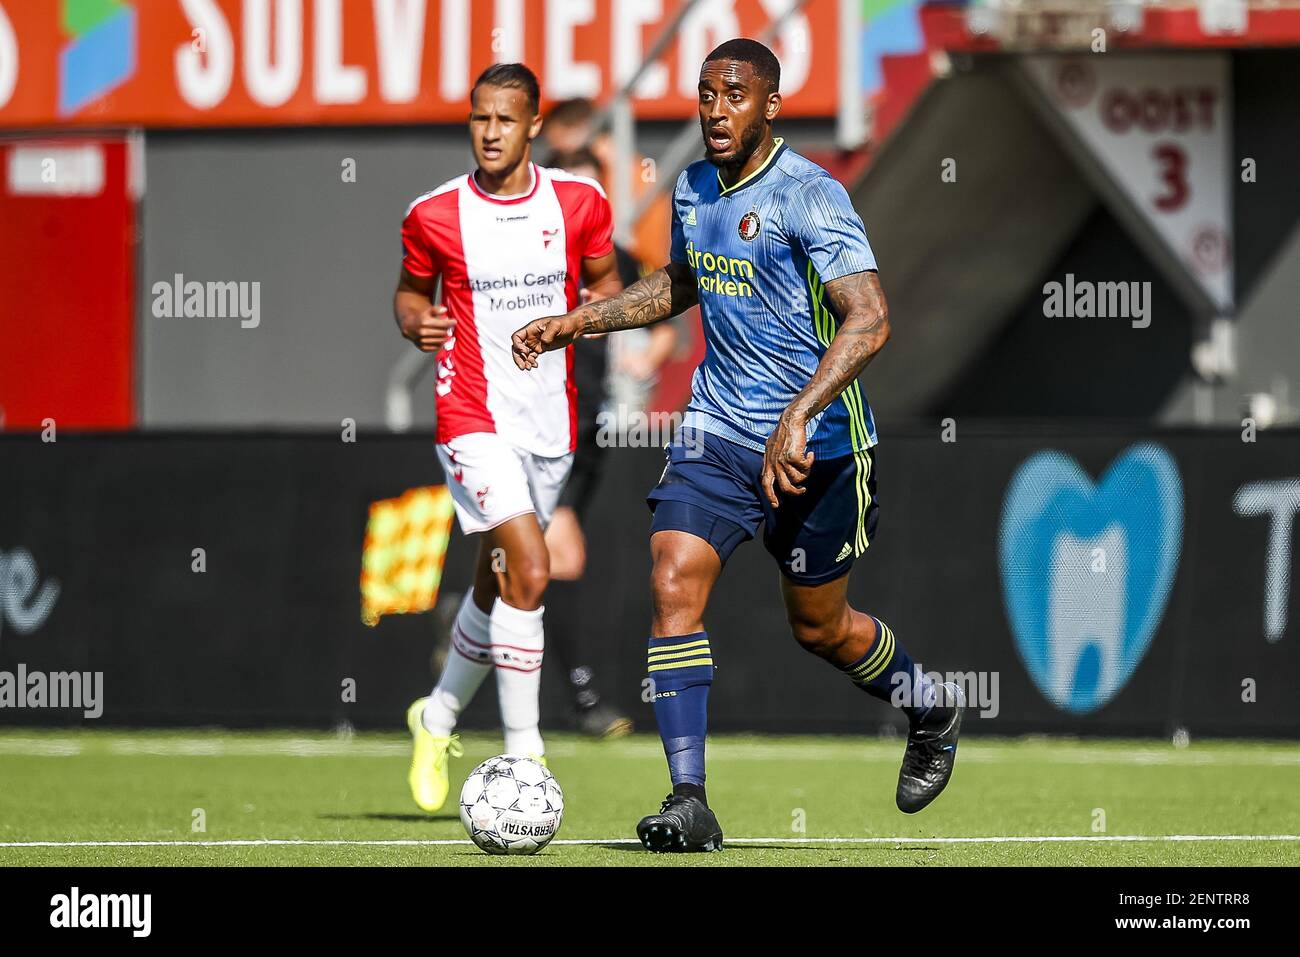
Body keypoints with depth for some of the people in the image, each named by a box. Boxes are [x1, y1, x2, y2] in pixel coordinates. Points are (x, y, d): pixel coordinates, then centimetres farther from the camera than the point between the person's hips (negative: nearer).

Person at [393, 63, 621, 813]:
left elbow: (605, 283, 14)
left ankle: (439, 717, 40)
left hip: (552, 420, 4)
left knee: (498, 582, 16)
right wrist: (416, 320, -11)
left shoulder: (580, 203, 0)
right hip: (476, 419, -4)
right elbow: (411, 289, 11)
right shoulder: (434, 216, -5)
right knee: (530, 571, -20)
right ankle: (524, 749, -13)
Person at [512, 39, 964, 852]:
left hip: (818, 446, -5)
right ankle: (689, 802, -15)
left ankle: (931, 709, 42)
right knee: (675, 581, -15)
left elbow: (868, 319, -26)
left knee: (818, 626, 10)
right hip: (718, 432, 5)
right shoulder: (693, 190, 6)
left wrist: (798, 419, -36)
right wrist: (578, 323, 19)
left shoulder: (809, 196, -17)